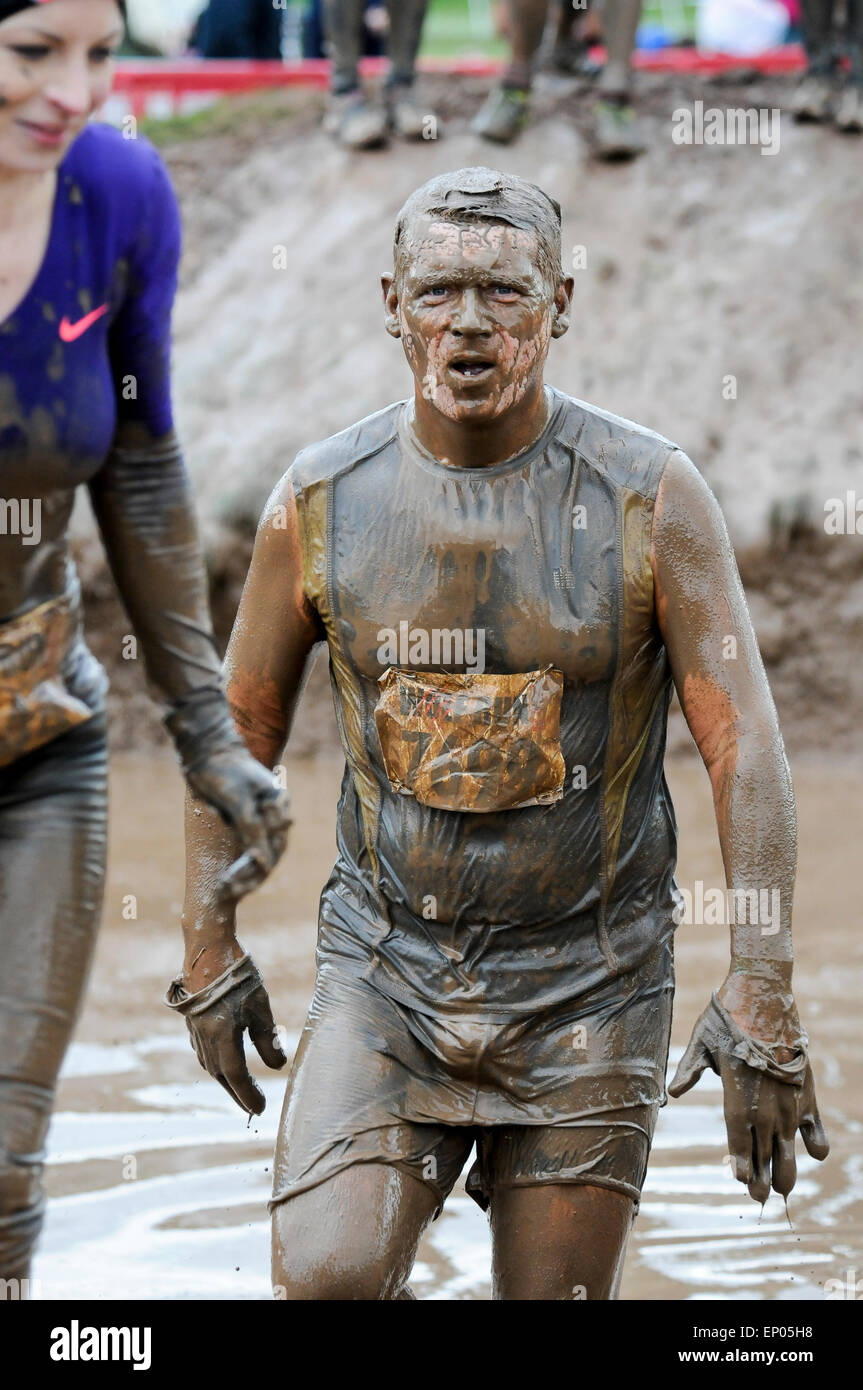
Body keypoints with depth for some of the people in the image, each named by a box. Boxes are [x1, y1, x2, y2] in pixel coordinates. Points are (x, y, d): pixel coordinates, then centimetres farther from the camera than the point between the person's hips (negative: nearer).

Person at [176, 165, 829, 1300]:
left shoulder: (649, 496, -10)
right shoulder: (322, 501, -4)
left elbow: (745, 739, -11)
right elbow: (242, 721, 9)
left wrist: (763, 989, -17)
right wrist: (210, 950, 7)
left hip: (587, 990, -1)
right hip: (387, 969, 1)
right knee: (323, 1281, -18)